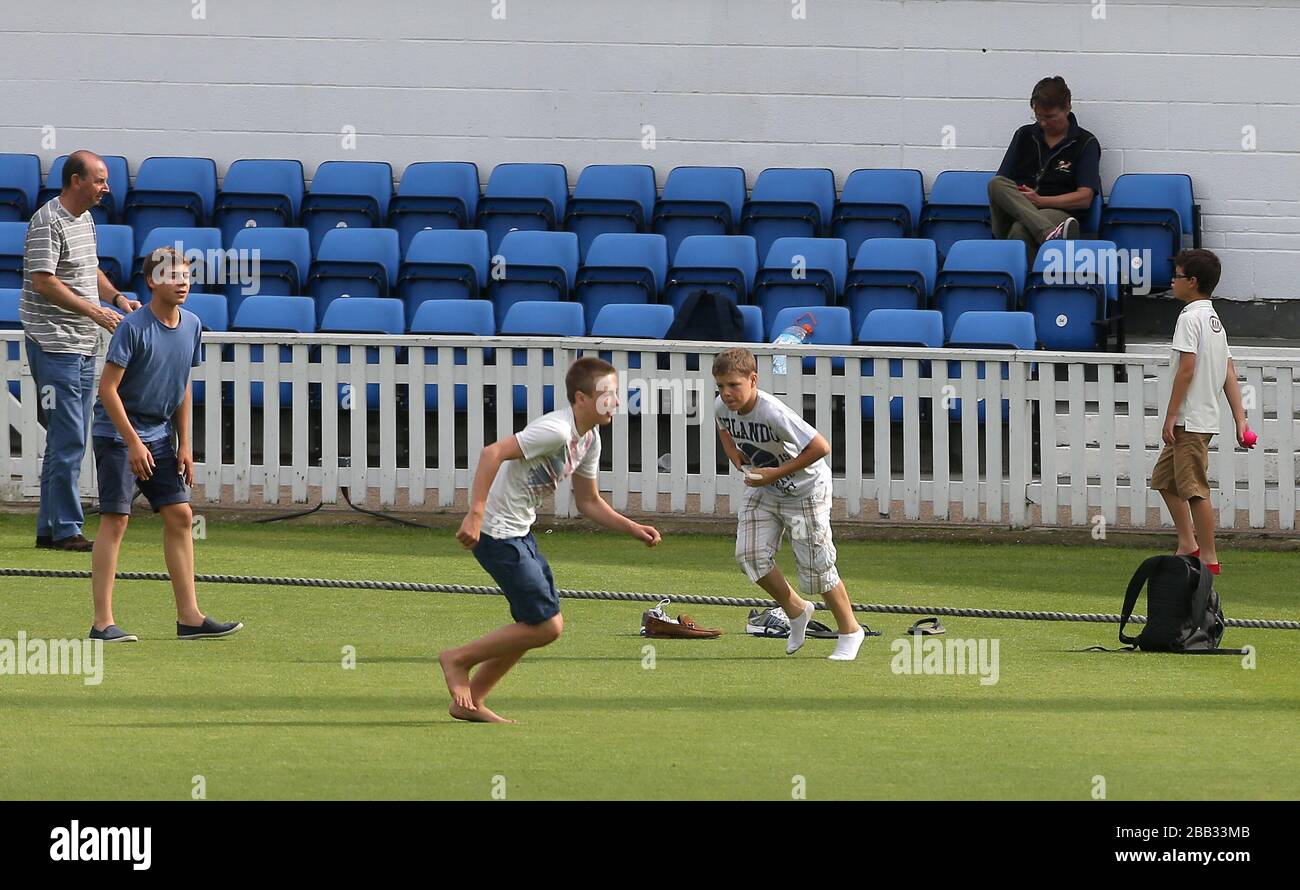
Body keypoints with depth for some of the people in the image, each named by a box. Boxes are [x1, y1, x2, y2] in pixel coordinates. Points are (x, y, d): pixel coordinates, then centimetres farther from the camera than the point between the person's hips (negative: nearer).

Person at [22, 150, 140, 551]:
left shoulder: (85, 218, 15)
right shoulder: (48, 222, -14)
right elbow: (44, 282, -21)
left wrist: (116, 298, 9)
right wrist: (95, 312, -24)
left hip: (83, 346, 9)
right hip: (54, 346, -9)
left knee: (70, 442, 11)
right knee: (68, 440, -10)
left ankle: (50, 528, 17)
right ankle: (66, 529, -7)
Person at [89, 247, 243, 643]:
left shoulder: (191, 326, 4)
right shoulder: (133, 327, -17)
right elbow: (108, 388, -17)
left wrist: (184, 444, 12)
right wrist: (134, 442, -20)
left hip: (160, 435, 7)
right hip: (118, 433, -7)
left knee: (180, 516, 4)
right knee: (115, 519, -9)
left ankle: (189, 617, 8)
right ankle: (102, 622, -7)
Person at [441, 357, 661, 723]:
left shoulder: (589, 440, 9)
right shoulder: (556, 430, -22)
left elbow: (588, 502, 19)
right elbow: (493, 453, -30)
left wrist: (633, 529, 7)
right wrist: (475, 515, -36)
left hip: (521, 533, 10)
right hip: (497, 532, -10)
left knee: (545, 623, 14)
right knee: (546, 627, -10)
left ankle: (469, 700, 21)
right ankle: (458, 659, 6)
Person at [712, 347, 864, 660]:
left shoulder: (773, 414, -34)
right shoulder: (722, 407, -12)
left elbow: (821, 447, -33)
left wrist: (777, 473, -29)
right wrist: (737, 459, -5)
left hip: (804, 490, -6)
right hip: (763, 490, 6)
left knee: (815, 565, -3)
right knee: (750, 554, -8)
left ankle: (849, 631, 17)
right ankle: (796, 610, 16)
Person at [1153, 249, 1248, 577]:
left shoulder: (1190, 318, -13)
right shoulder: (1215, 319, 16)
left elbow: (1187, 369, -19)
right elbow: (1230, 374, 13)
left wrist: (1171, 416, -17)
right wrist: (1240, 420, 11)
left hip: (1190, 420, -10)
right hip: (1206, 419, 10)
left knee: (1194, 487, -6)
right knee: (1165, 479, 18)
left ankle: (1209, 557, -4)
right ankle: (1188, 544, 17)